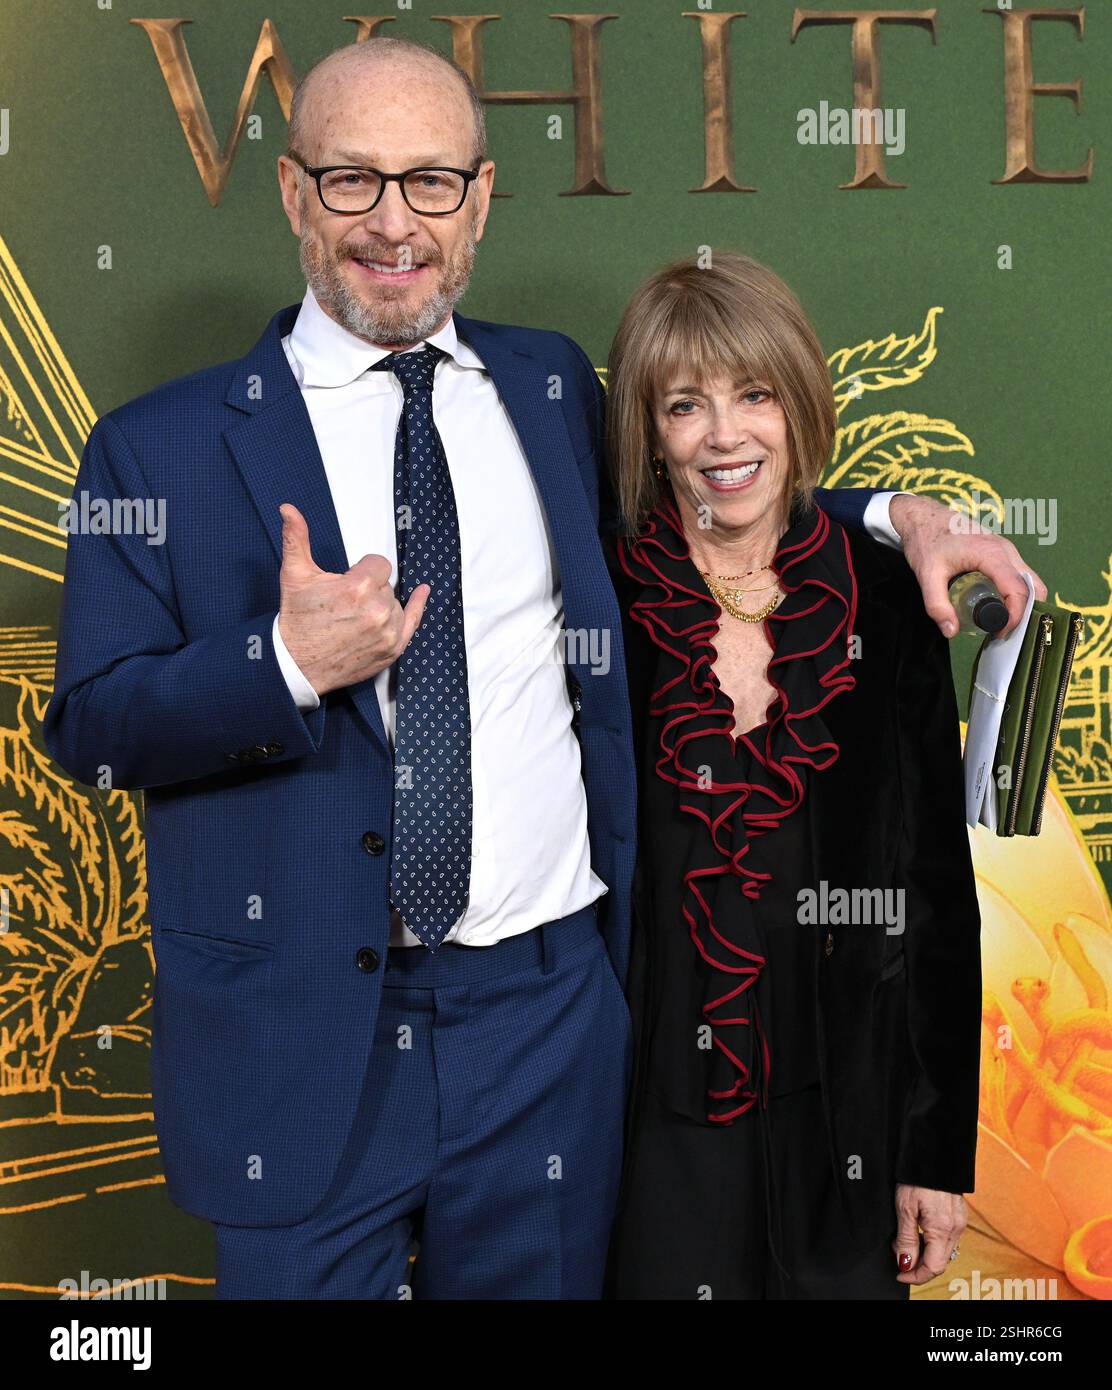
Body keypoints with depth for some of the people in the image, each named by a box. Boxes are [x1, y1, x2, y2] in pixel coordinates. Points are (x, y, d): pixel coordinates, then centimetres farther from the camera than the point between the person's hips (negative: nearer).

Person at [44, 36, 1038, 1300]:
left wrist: (890, 515, 8)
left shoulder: (557, 391, 8)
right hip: (297, 1038, -2)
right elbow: (86, 724, -4)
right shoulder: (159, 449, -2)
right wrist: (286, 663, -22)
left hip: (548, 1010, 3)